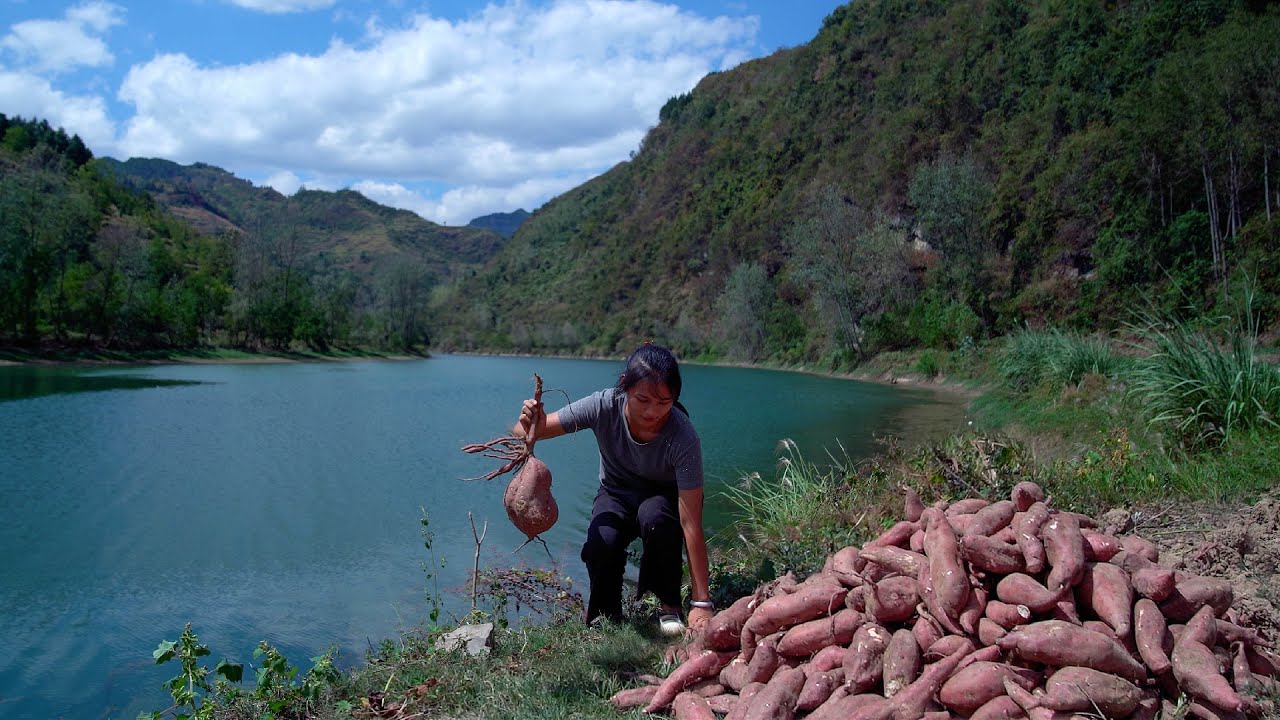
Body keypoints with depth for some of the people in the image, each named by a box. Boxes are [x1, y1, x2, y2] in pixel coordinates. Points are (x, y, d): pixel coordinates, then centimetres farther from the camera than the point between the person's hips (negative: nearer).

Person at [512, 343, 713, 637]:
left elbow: (691, 524, -33)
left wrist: (701, 603, -35)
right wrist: (529, 428, -48)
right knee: (601, 543, -30)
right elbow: (520, 433, -22)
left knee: (654, 517, -37)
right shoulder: (604, 406, -29)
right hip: (616, 493, 2)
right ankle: (607, 617, 0)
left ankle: (670, 606, -11)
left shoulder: (683, 438, -35)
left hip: (665, 498, -1)